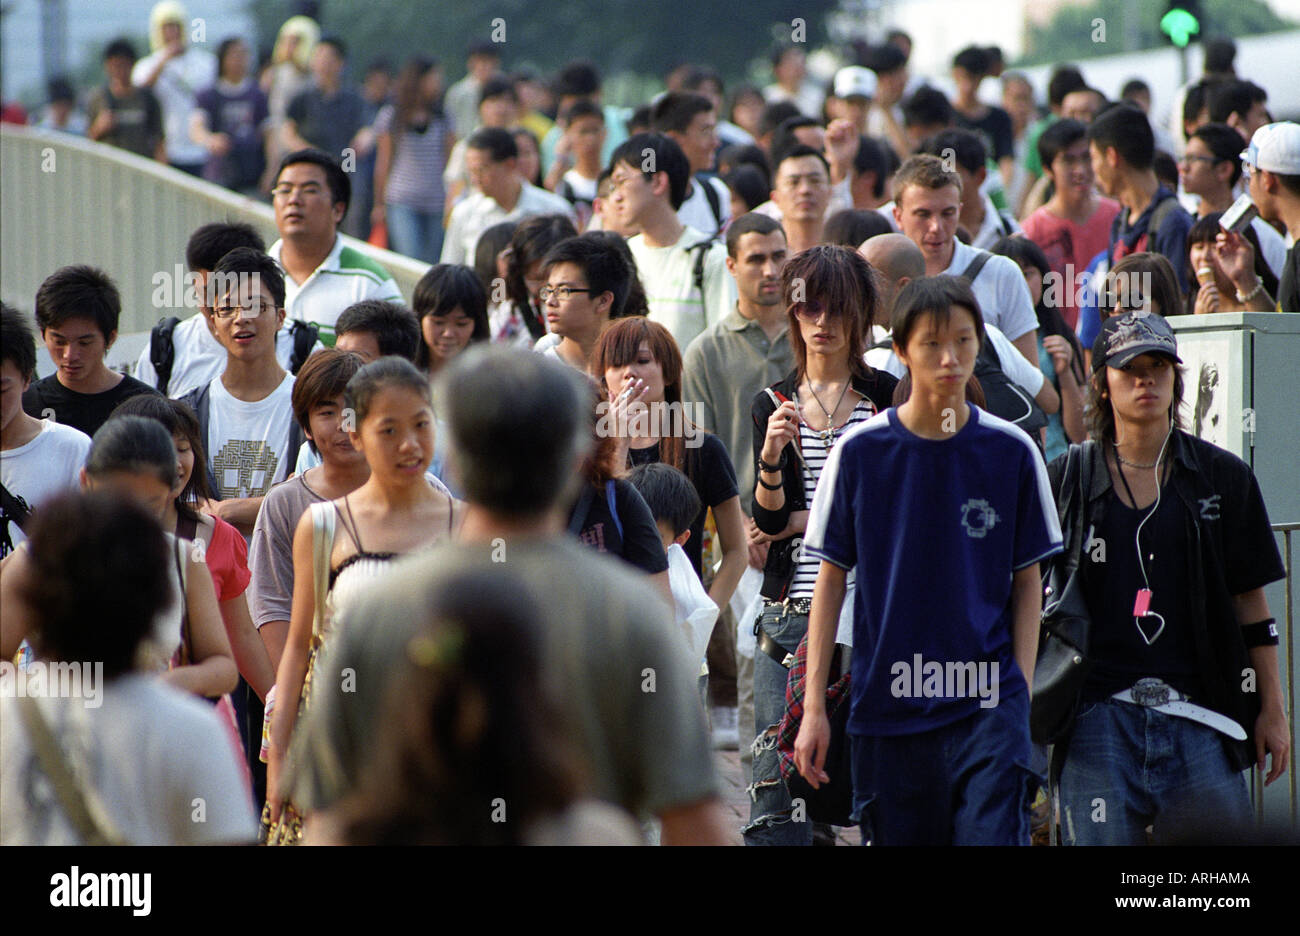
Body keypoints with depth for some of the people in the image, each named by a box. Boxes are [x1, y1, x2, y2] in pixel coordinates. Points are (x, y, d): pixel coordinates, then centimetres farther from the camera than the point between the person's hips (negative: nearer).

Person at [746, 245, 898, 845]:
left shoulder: (888, 397, 4)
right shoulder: (773, 404, 10)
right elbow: (768, 518, -1)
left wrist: (803, 520, -3)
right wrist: (772, 455, -20)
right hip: (791, 612, 2)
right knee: (777, 774, -4)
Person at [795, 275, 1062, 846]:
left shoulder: (1011, 452, 2)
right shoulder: (861, 452, 0)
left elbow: (1027, 581, 9)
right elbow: (830, 580, 5)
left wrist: (1021, 690, 0)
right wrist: (814, 705, 1)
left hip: (988, 703, -1)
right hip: (888, 705, 1)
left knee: (991, 837, -14)